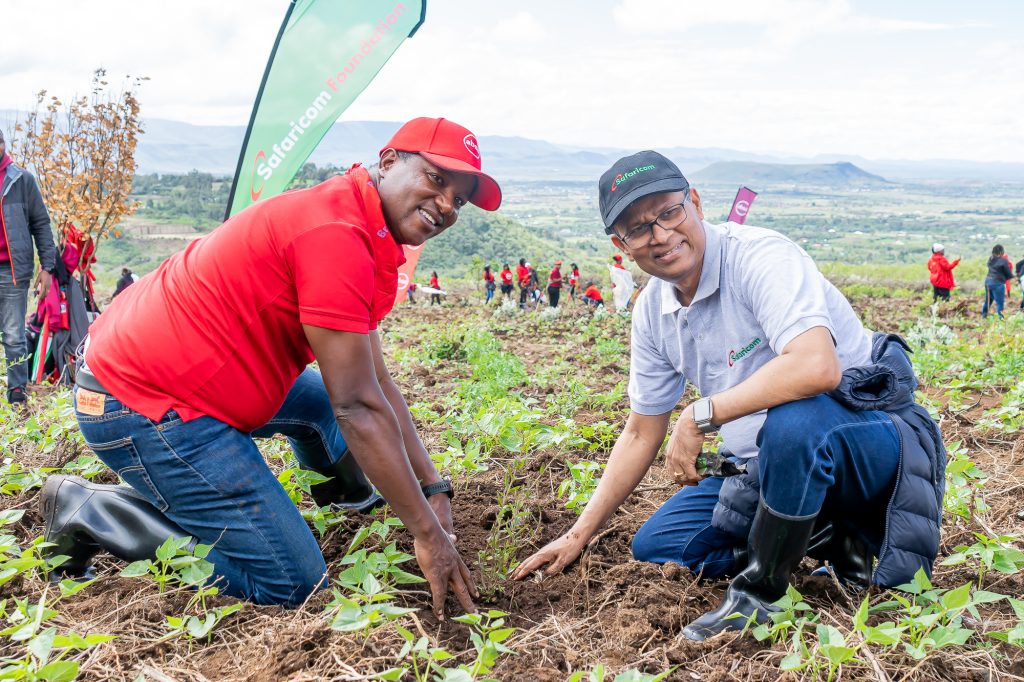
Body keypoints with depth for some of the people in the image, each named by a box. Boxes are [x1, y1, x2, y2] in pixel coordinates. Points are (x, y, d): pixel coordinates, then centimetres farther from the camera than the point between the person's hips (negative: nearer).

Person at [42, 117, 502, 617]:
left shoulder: (365, 238, 9)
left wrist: (433, 491, 8)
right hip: (139, 407, -11)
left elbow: (378, 384, 11)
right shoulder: (336, 232, -23)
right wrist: (428, 532, -18)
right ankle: (87, 511, -1)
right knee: (293, 582, -7)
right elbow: (359, 407, -24)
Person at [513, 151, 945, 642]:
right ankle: (827, 536, 7)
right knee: (654, 546, 4)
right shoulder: (652, 311, 1)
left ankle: (758, 593, -18)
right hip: (766, 461, 8)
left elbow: (817, 367, -40)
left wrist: (700, 416, -31)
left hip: (872, 440, -8)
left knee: (795, 419, -41)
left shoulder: (760, 257, -22)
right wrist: (579, 536, 9)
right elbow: (641, 434, 10)